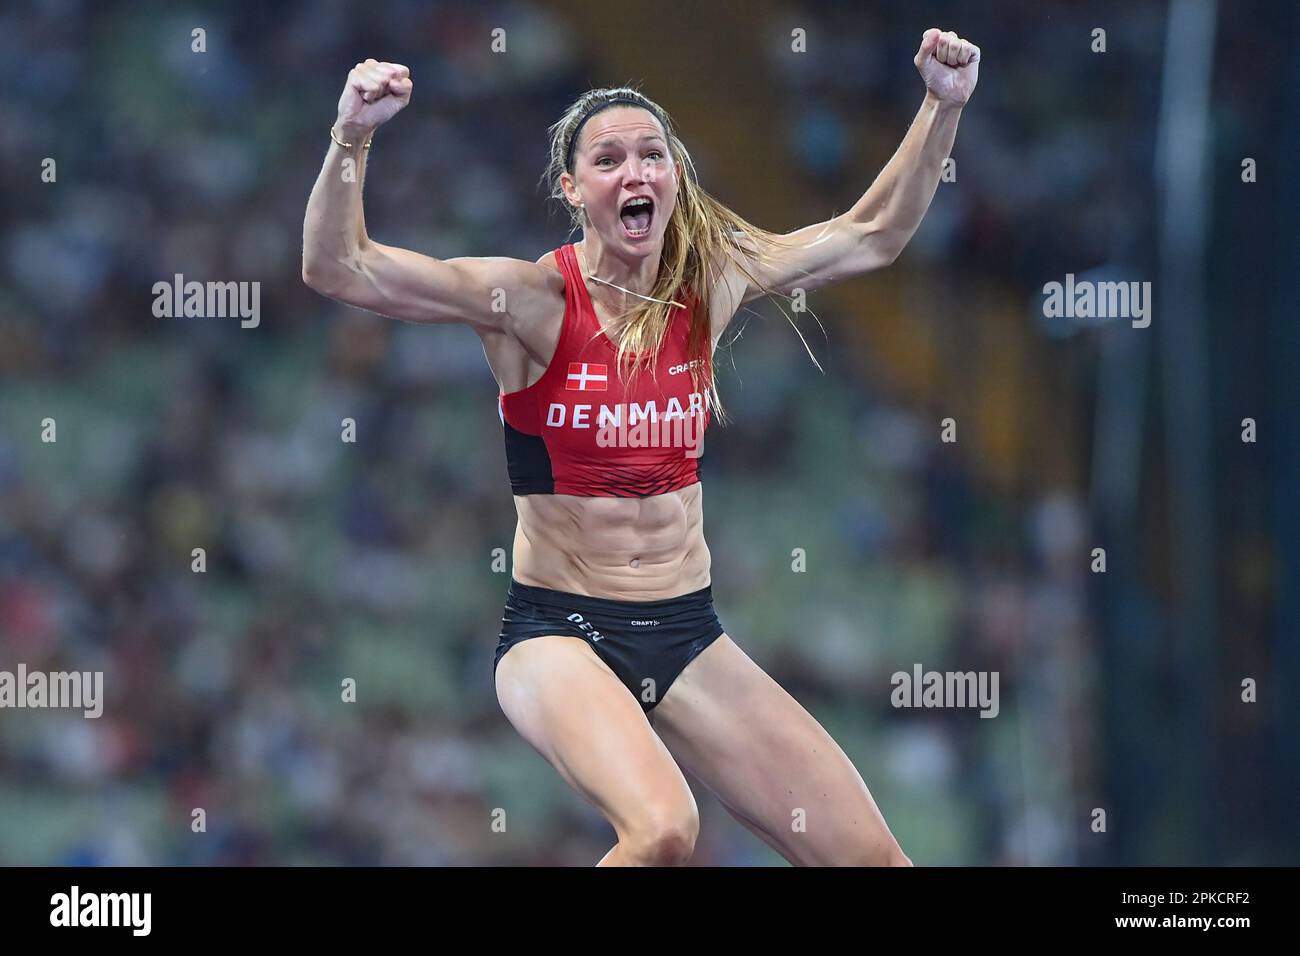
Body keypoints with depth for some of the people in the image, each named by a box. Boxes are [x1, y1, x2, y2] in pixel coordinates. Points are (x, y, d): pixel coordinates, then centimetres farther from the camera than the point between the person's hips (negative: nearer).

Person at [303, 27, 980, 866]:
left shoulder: (708, 285, 2)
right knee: (663, 829, -34)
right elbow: (339, 269, -19)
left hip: (686, 637, 5)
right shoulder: (535, 302, -11)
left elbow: (873, 236, 15)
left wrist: (944, 106, 7)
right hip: (560, 631, -5)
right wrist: (354, 136, -33)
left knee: (871, 858, -5)